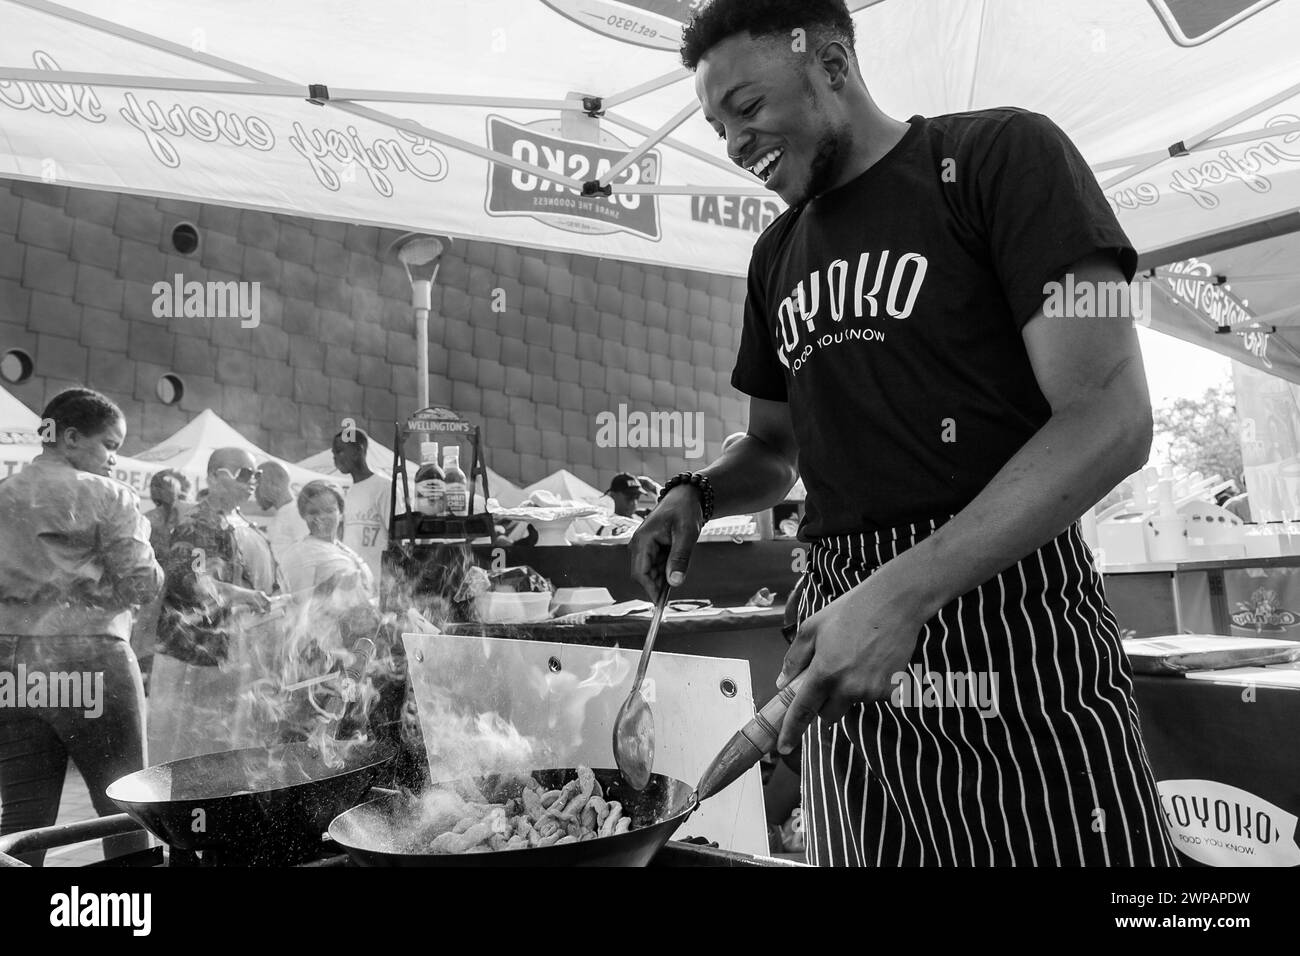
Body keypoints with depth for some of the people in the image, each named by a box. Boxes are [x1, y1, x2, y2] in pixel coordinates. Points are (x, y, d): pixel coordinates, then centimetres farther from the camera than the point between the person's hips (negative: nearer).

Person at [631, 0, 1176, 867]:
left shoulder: (999, 154, -4)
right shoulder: (777, 256, 15)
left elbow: (1109, 420, -14)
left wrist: (904, 592, -22)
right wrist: (696, 495, 1)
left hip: (1009, 622, -5)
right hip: (847, 626, 6)